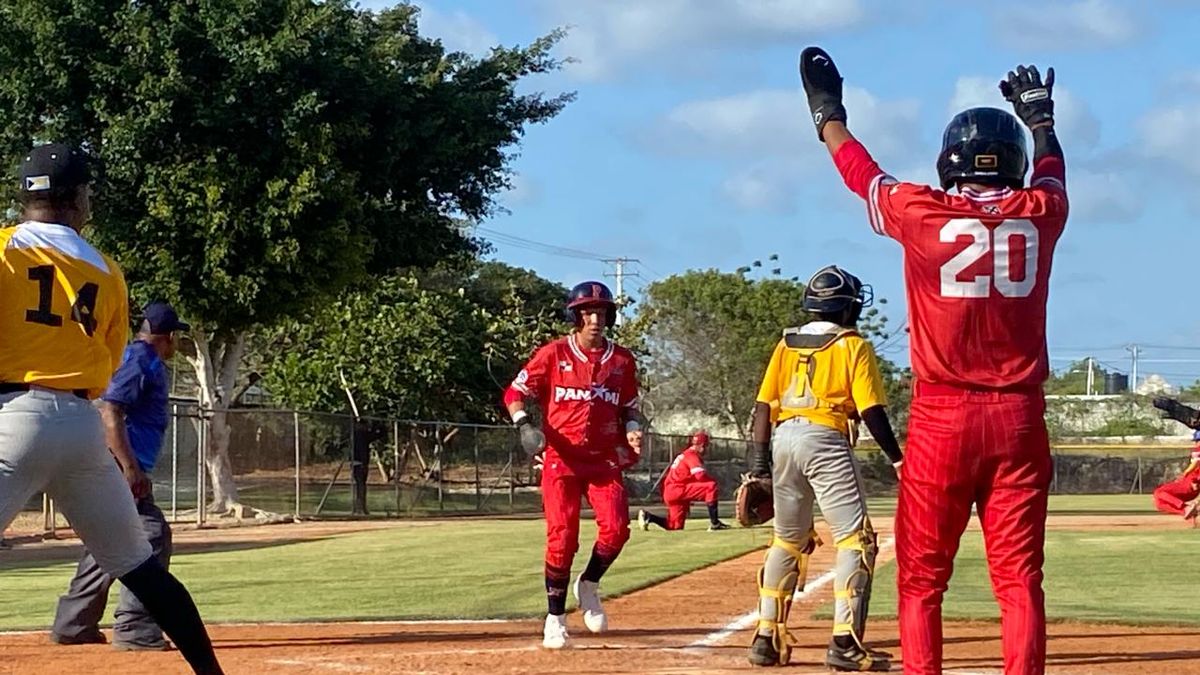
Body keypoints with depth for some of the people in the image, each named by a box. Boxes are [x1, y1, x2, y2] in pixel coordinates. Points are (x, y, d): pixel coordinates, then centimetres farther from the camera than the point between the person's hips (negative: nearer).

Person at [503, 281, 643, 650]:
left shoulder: (622, 360, 7)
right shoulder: (554, 354, -1)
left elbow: (629, 408, 18)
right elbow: (514, 393, 4)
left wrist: (632, 429, -3)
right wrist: (525, 425, -13)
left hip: (605, 459, 2)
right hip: (561, 457, -2)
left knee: (616, 528, -16)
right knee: (562, 538, -5)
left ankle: (589, 586, 13)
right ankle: (555, 618, 9)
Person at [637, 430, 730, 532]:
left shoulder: (685, 454, 22)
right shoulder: (692, 455, -8)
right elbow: (701, 476, -21)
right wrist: (715, 481, -6)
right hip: (677, 490, -10)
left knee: (676, 525, 15)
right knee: (712, 487, -20)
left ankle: (647, 516, 12)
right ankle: (714, 523, -24)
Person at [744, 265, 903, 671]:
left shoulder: (786, 344, 15)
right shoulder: (853, 347, 1)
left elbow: (763, 405, 10)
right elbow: (871, 410, -7)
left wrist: (759, 460, 11)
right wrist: (896, 458, -5)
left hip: (784, 439, 6)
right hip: (826, 442, -6)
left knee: (787, 541, 18)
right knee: (855, 541, -4)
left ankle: (766, 638, 17)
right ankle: (845, 642, -15)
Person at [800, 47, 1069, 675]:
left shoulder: (923, 213, -3)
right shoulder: (1040, 213, 4)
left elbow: (861, 172, 16)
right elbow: (1051, 174, 28)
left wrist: (826, 108, 33)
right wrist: (1041, 115, 47)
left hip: (941, 417, -2)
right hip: (1019, 416, 2)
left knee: (921, 577, 5)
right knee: (1019, 577, 1)